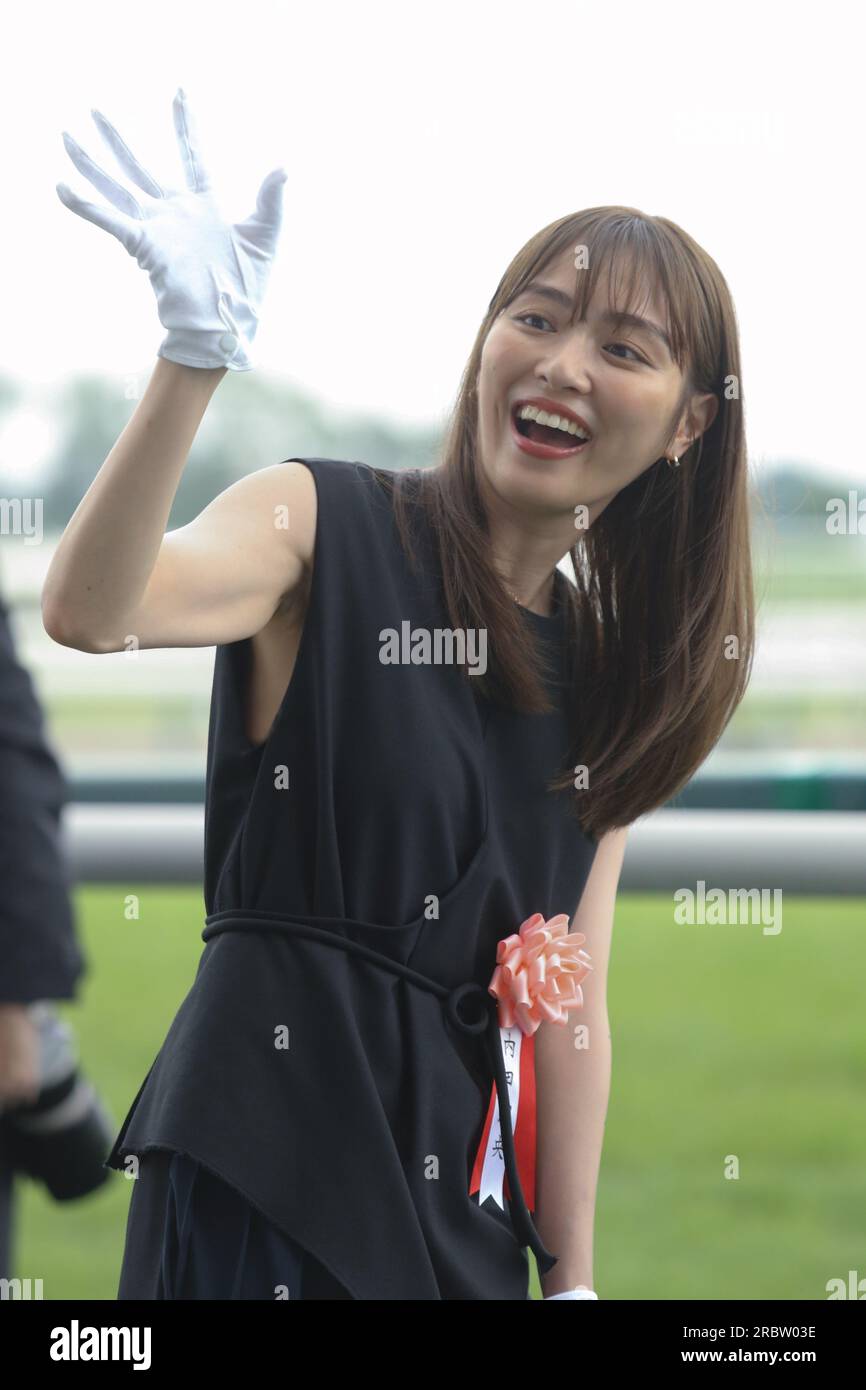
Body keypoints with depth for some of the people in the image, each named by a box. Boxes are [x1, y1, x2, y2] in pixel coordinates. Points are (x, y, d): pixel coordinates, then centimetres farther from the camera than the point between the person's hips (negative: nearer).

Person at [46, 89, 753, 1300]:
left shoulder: (615, 677, 13)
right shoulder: (323, 525, -3)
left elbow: (569, 1003, 13)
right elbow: (90, 611, -25)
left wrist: (574, 1276, 8)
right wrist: (197, 352, -37)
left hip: (463, 1189, 6)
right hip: (273, 1135, -6)